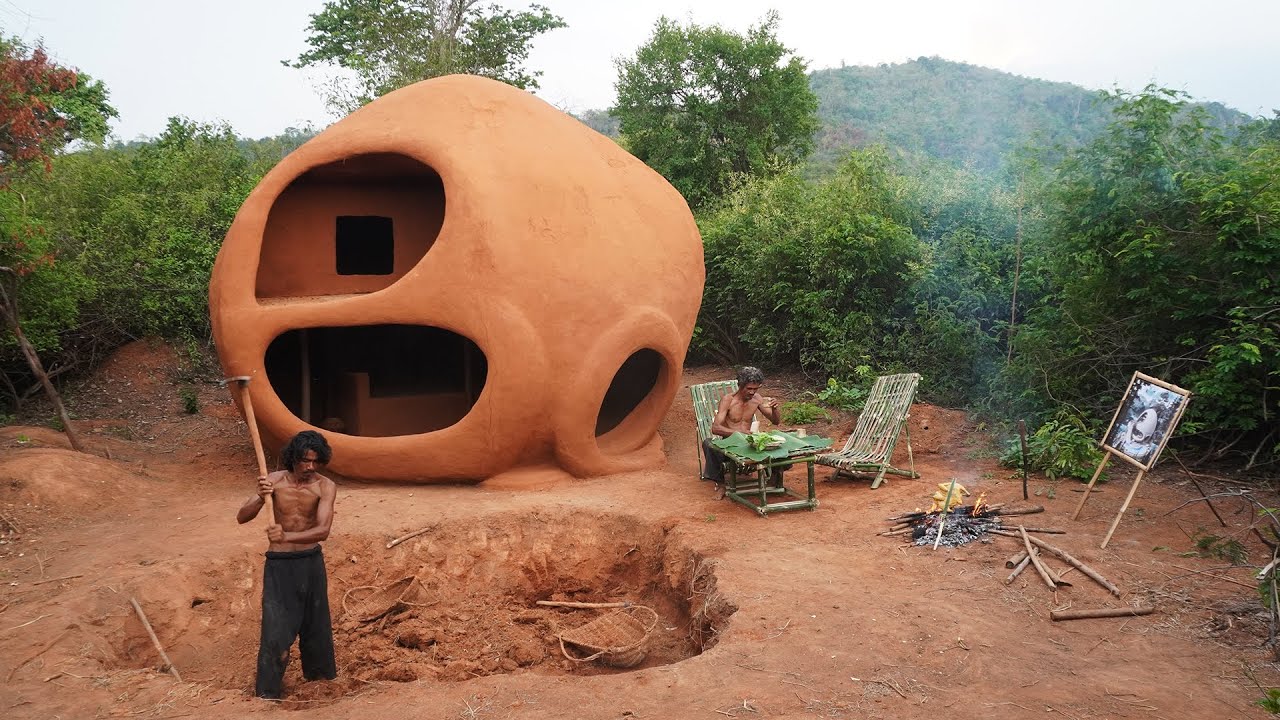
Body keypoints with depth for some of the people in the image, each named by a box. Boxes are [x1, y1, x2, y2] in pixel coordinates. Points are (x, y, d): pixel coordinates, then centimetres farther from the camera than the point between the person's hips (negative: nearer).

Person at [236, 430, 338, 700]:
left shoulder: (325, 486, -13)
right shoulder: (274, 481, -10)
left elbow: (323, 530, -24)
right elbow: (242, 517, -11)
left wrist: (287, 537, -38)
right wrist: (260, 498, -30)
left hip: (312, 562, 1)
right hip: (279, 564, -1)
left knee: (315, 621, 16)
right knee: (276, 627, -3)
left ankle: (319, 672, 39)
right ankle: (266, 690, 12)